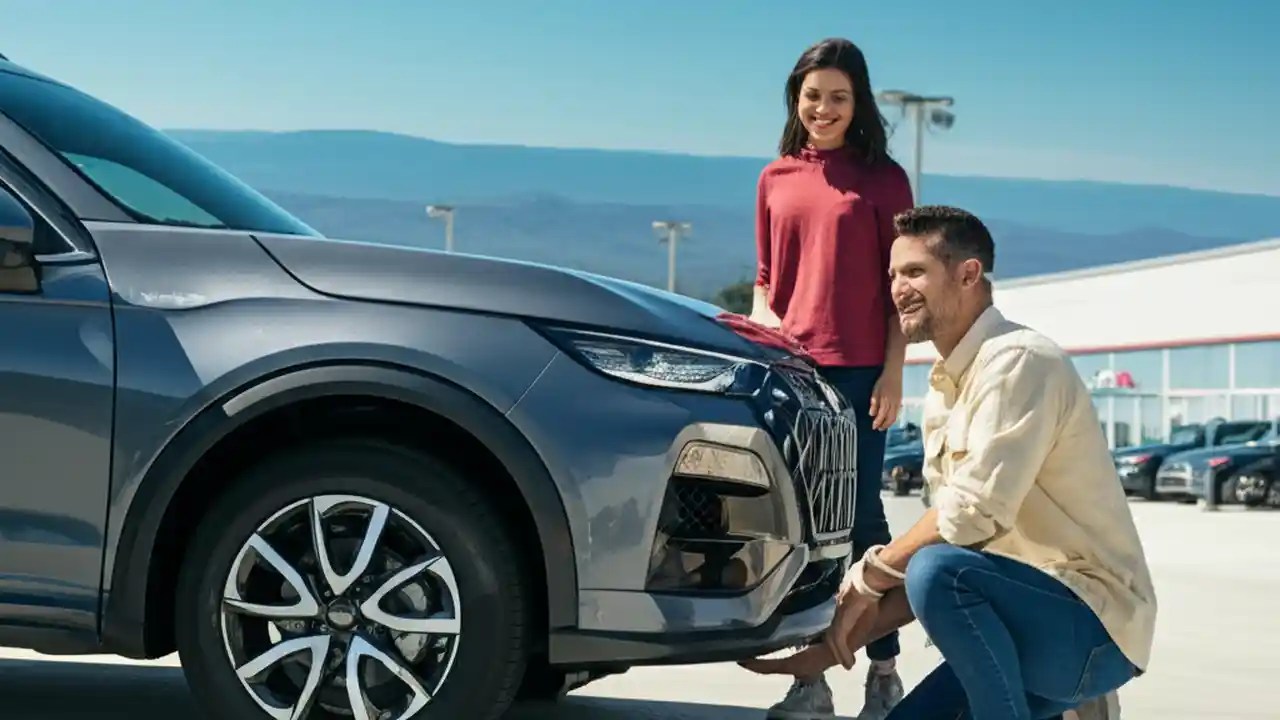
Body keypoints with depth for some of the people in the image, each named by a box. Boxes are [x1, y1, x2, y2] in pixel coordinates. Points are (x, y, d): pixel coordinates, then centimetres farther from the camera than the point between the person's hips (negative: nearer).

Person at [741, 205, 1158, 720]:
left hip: (1095, 626, -9)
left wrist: (867, 575, -10)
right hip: (1028, 619, 9)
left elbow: (973, 517, -24)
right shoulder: (943, 392, 14)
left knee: (938, 570, -32)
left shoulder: (1018, 361, -15)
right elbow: (946, 536, 14)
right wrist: (838, 646, 9)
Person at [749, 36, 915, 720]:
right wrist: (763, 332, -1)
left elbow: (897, 283, 1)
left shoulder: (882, 178, 3)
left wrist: (893, 373, -6)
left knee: (860, 516, -2)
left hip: (857, 369, -4)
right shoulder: (776, 179, 13)